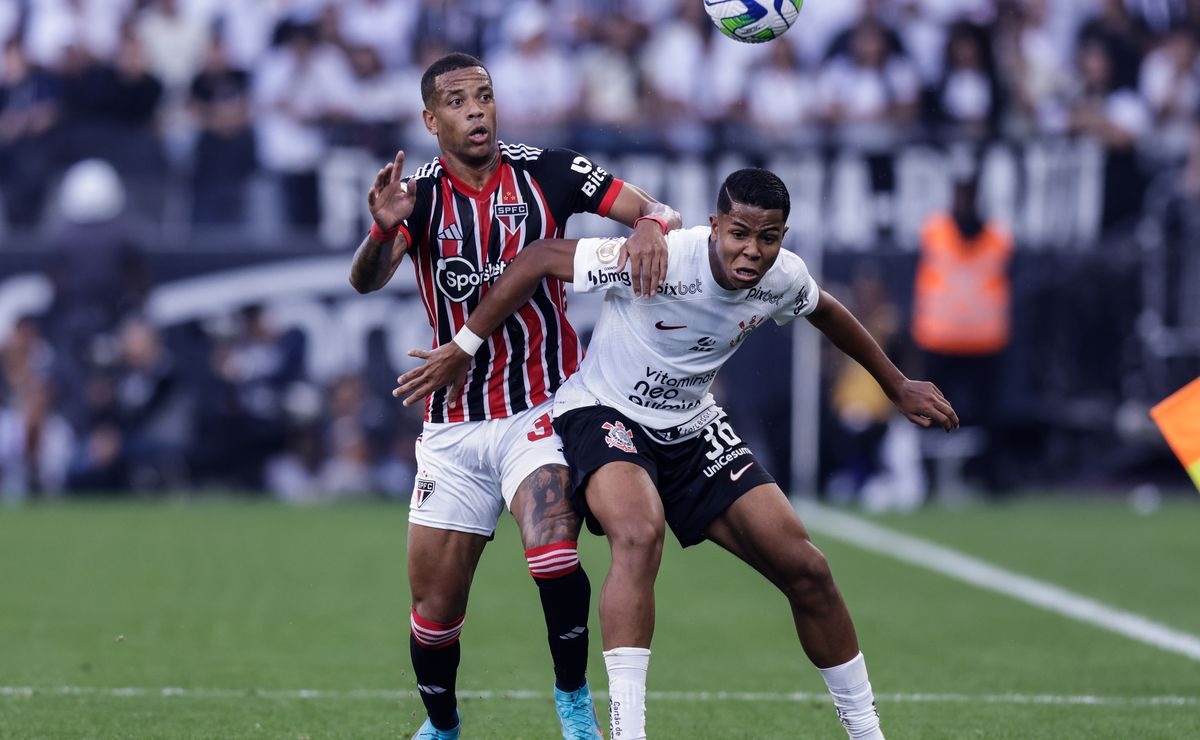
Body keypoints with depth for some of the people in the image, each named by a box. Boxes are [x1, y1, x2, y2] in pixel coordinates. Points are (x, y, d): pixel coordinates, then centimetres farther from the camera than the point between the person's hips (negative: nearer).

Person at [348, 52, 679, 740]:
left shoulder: (545, 172, -4)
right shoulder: (419, 194, -2)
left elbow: (658, 210, -5)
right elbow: (367, 280, -18)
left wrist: (651, 226, -30)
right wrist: (385, 228, -40)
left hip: (542, 409, -2)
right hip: (453, 424, 2)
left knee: (552, 554, -28)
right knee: (434, 608, 5)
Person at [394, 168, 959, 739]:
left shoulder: (783, 278, -10)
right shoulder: (662, 259, -29)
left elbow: (826, 312, 15)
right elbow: (540, 258, -22)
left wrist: (897, 386, 24)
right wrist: (461, 349, -19)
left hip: (691, 429, 6)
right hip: (603, 414, -6)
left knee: (804, 569, -1)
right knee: (640, 532, -38)